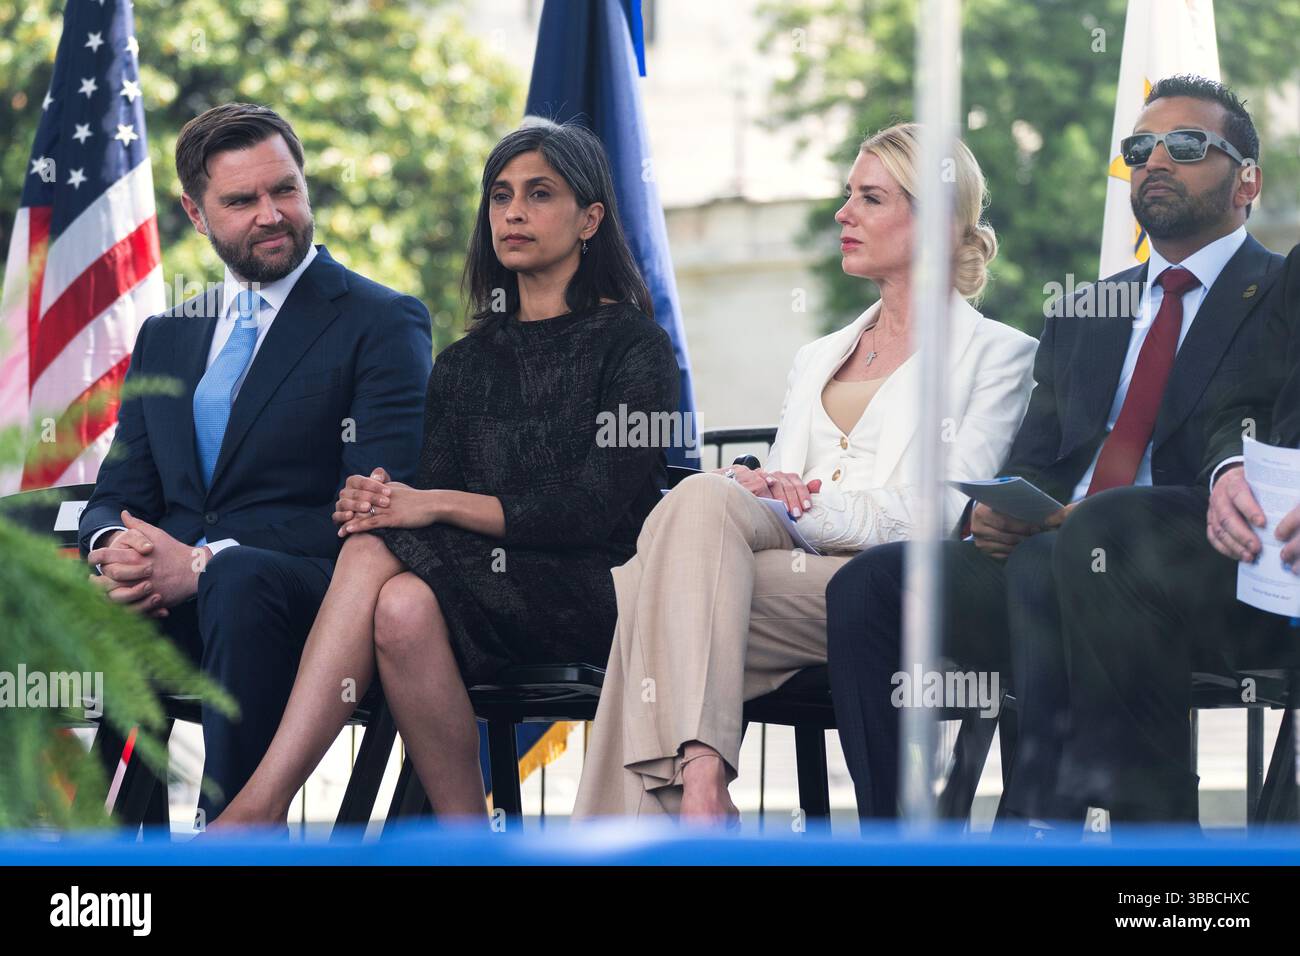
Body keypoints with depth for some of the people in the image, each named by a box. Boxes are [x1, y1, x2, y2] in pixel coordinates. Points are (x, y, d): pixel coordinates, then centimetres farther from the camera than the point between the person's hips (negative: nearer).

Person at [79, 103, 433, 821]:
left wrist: (204, 563, -17)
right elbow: (119, 489, 19)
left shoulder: (381, 324, 5)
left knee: (241, 582, -40)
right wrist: (113, 547, -9)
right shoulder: (166, 338, 24)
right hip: (170, 602, 4)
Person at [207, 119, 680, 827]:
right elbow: (433, 490, 10)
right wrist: (380, 504, -15)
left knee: (377, 552, -30)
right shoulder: (465, 364, 22)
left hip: (592, 597, -4)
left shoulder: (634, 344, 4)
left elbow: (597, 508, -9)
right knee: (401, 602, -32)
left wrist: (436, 505, -16)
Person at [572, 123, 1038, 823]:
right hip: (790, 561, 5)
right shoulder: (816, 358, 33)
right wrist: (759, 491, -3)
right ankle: (698, 778, -45)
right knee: (707, 496, -32)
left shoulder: (997, 353, 13)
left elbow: (949, 508, -2)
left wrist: (815, 506, -12)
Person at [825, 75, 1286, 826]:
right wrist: (1000, 508, -4)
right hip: (1044, 553, 6)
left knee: (1046, 561, -36)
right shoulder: (1082, 315, 27)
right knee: (869, 583, -16)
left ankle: (1037, 825, -36)